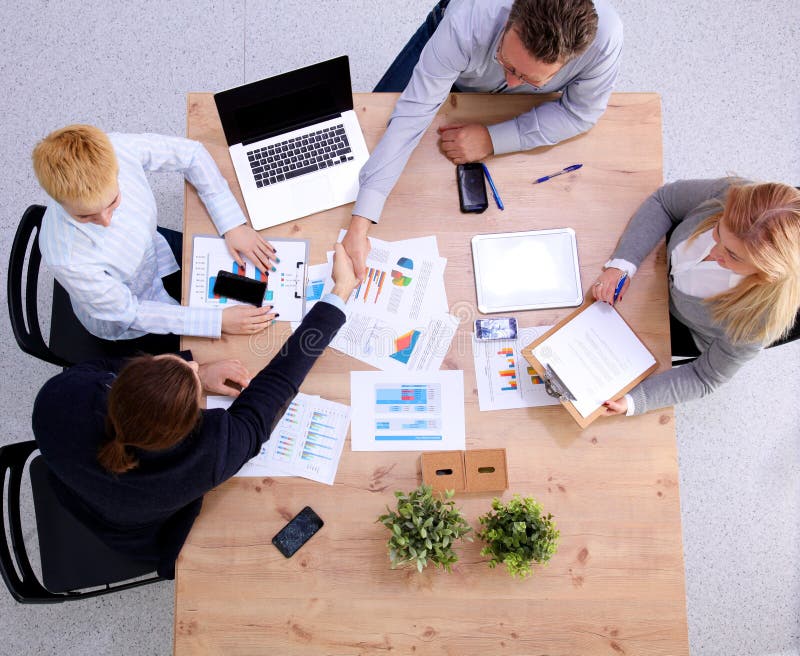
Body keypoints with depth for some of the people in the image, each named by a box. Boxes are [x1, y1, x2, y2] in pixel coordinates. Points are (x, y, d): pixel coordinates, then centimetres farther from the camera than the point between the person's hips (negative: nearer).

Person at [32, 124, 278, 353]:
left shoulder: (120, 148, -34)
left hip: (154, 251, 5)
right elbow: (128, 312, -26)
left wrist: (233, 225, -20)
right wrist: (219, 321, -29)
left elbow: (191, 153, -15)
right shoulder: (67, 257, -42)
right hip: (126, 323, -4)